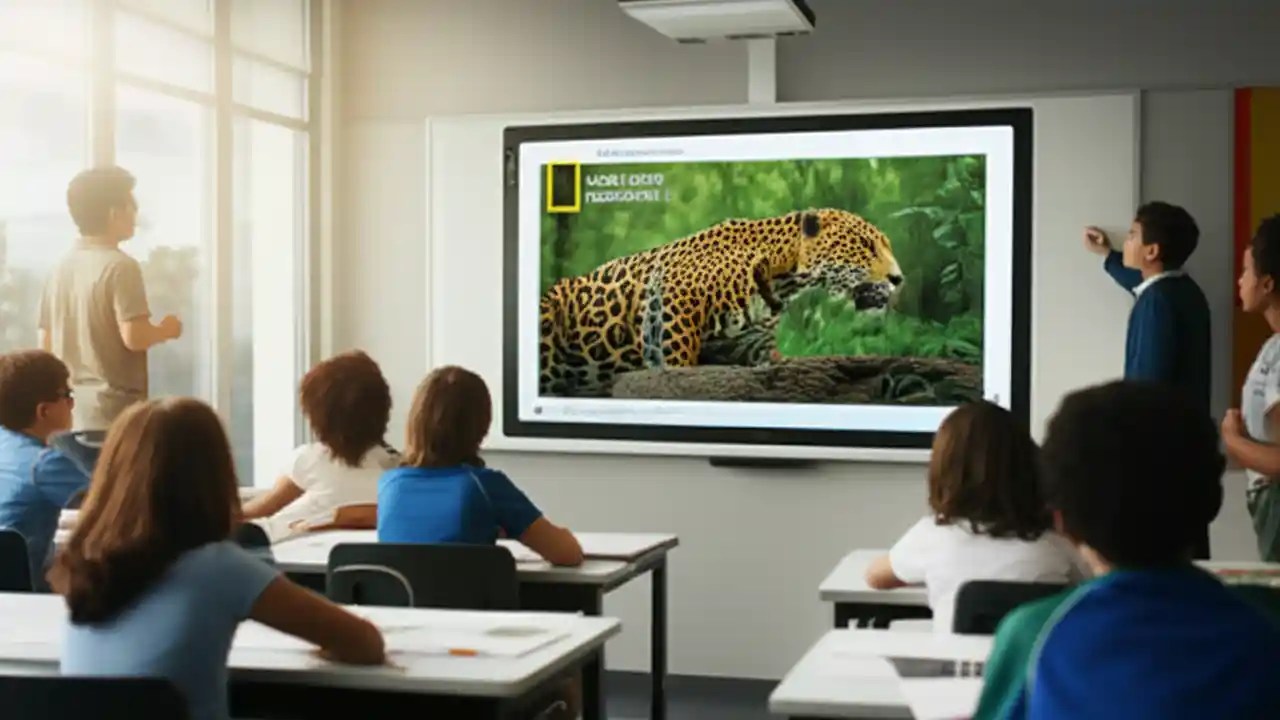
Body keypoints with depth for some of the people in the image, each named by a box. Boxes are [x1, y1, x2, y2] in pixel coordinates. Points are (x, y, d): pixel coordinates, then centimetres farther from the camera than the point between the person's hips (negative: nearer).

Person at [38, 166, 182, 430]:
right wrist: (166, 329, -2)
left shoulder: (61, 268, 10)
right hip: (113, 408, -8)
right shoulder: (120, 266, -13)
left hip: (70, 407, 8)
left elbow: (46, 345, 13)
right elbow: (134, 337, -21)